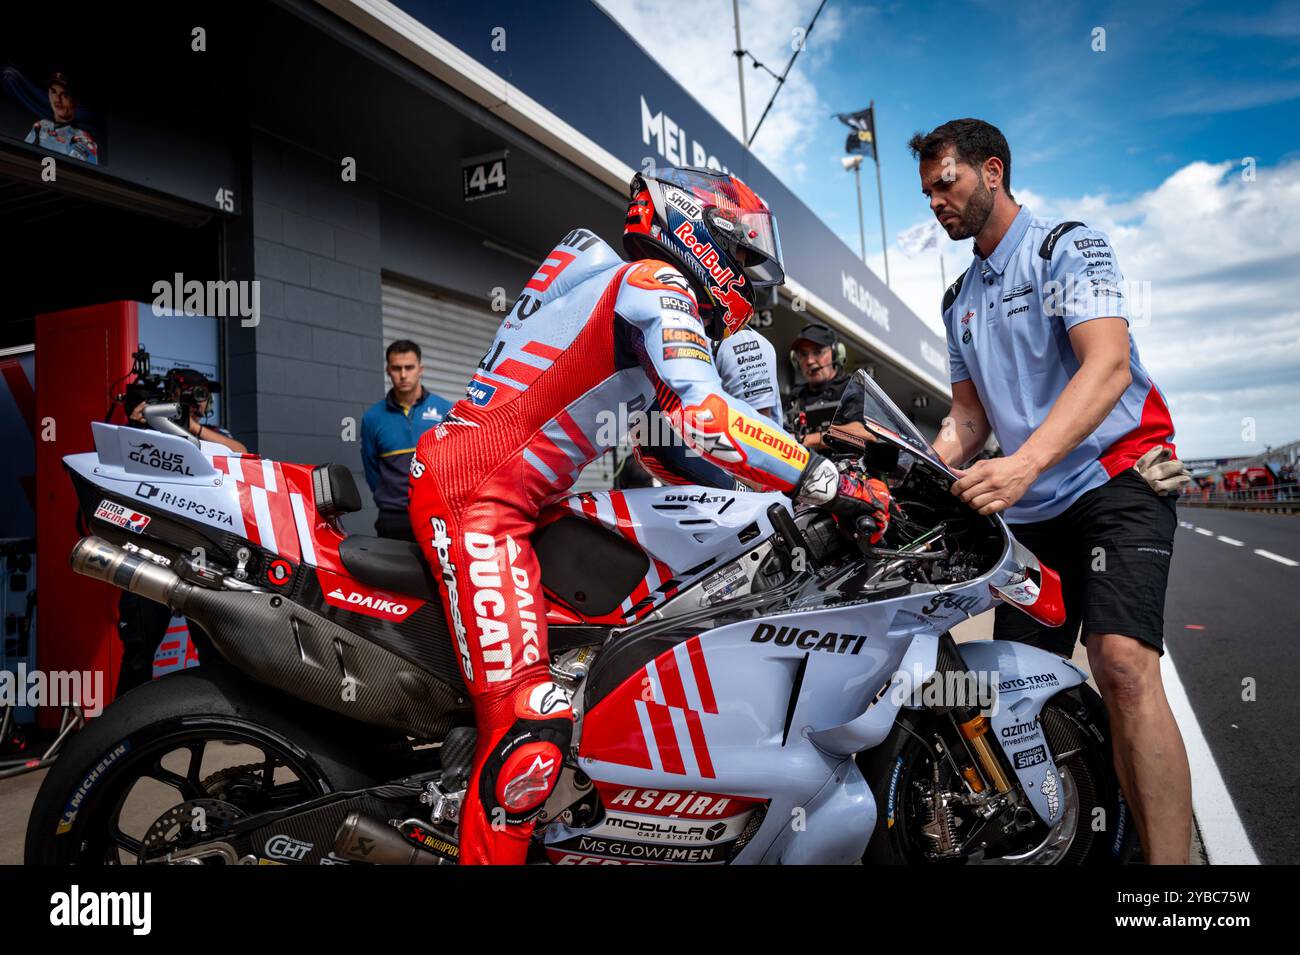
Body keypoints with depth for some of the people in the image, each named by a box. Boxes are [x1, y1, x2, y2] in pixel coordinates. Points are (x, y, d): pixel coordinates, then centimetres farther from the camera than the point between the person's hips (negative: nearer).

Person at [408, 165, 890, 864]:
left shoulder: (621, 284, 22)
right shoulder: (658, 284, -8)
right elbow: (704, 416, -26)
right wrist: (831, 485, -21)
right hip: (477, 498, -10)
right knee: (531, 725, -18)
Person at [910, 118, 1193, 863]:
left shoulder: (1068, 246, -4)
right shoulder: (959, 300, 17)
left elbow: (1108, 365, -20)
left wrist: (1024, 463, -34)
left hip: (1118, 473, -7)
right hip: (1033, 506, 7)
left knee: (1123, 663, -25)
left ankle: (1170, 858, -19)